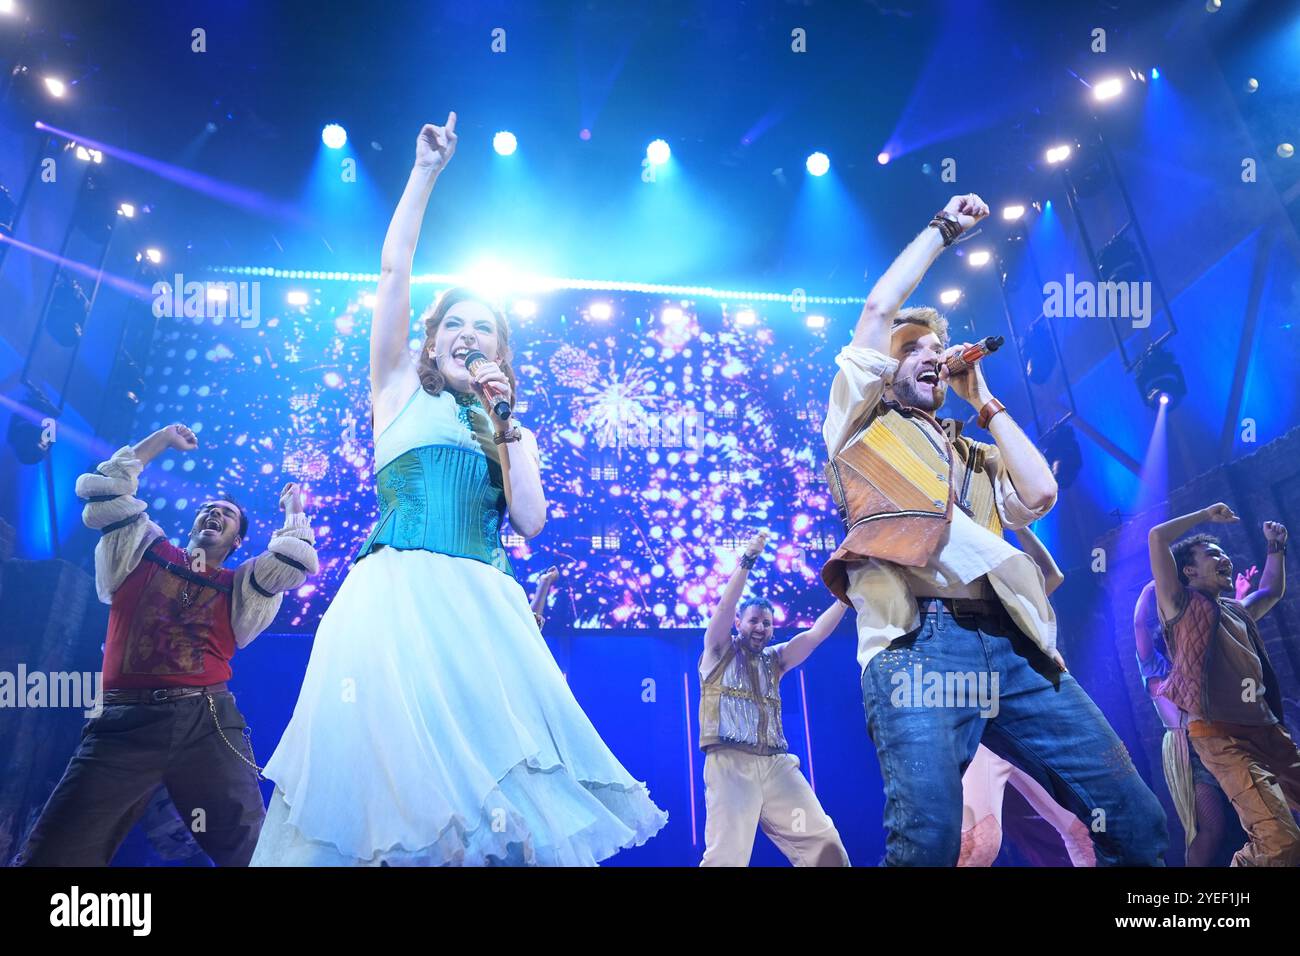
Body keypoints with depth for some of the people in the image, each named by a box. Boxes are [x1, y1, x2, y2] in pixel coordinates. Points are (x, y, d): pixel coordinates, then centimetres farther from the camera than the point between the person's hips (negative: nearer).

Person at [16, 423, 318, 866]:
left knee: (247, 850, -4)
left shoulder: (240, 585, 17)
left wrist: (294, 511, 18)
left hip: (206, 724, 0)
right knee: (54, 856, -5)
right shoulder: (144, 551, 19)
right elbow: (102, 491, 14)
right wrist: (161, 440, 22)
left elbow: (295, 563, 2)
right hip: (122, 723, 0)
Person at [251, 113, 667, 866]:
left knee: (488, 768, -6)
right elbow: (394, 270, 7)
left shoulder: (512, 433, 21)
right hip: (397, 597, -2)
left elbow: (530, 522, 4)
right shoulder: (400, 390, 16)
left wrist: (505, 423, 3)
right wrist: (427, 172, 8)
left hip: (481, 608, 3)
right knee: (393, 756, -11)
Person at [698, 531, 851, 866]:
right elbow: (724, 607, -6)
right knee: (727, 856, -13)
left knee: (823, 839, -4)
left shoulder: (773, 659, 22)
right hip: (730, 763, -5)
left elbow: (814, 635, 11)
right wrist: (746, 561, -16)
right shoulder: (719, 650, 10)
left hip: (776, 764, 5)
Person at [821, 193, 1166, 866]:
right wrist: (944, 227, 23)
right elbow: (880, 306, 11)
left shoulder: (975, 453, 32)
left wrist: (984, 400, 23)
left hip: (1014, 648, 6)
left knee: (1136, 820, 0)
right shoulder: (861, 423, 19)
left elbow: (1039, 494, 12)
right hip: (918, 641, -5)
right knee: (929, 836, -23)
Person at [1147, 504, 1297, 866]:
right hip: (1220, 736, -8)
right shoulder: (1182, 605, 3)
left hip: (1268, 730, 8)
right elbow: (1157, 537, -7)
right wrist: (1207, 514, 7)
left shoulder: (1237, 611, 23)